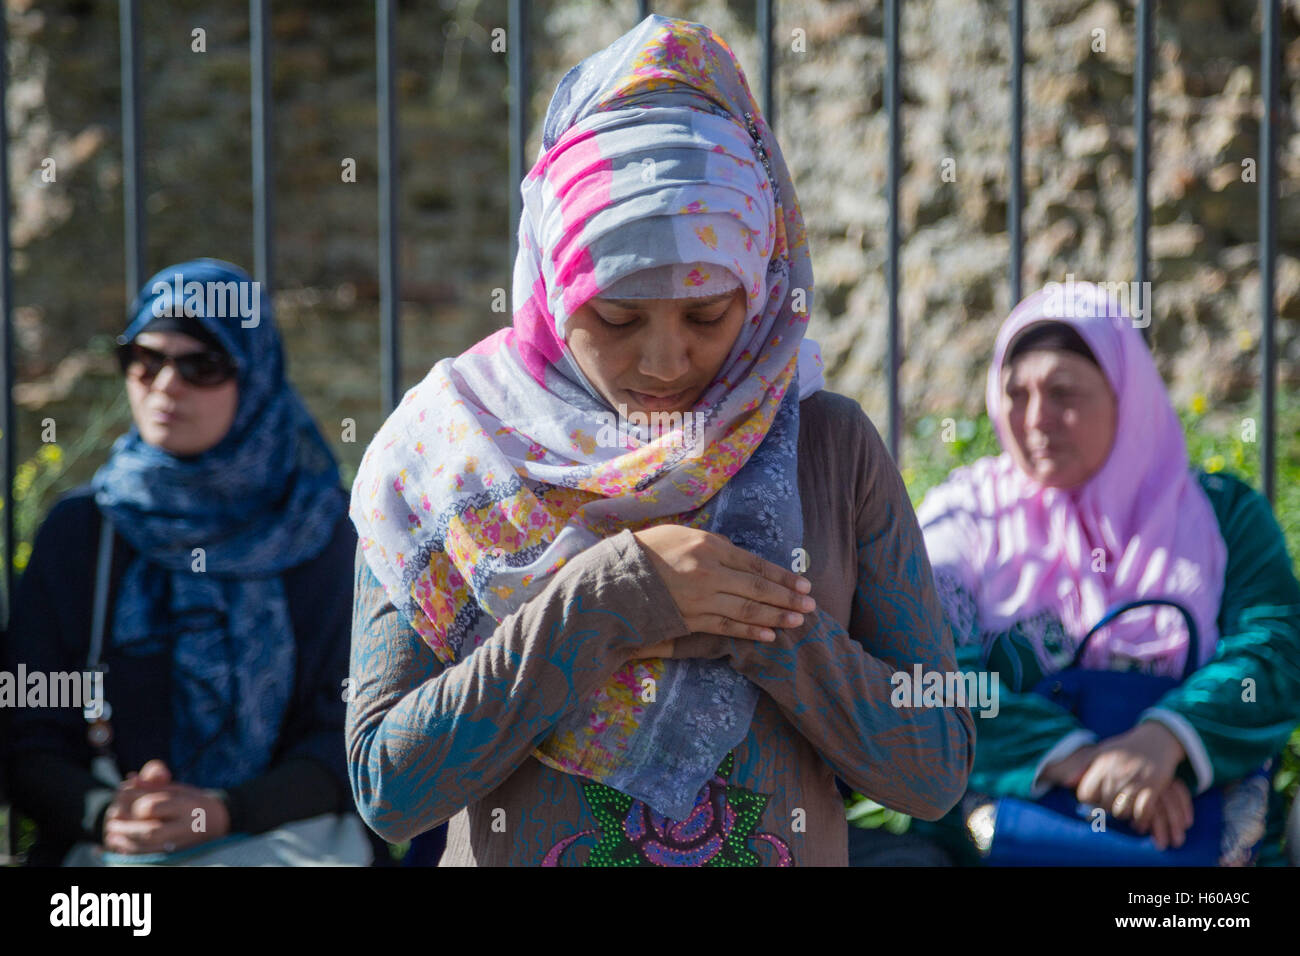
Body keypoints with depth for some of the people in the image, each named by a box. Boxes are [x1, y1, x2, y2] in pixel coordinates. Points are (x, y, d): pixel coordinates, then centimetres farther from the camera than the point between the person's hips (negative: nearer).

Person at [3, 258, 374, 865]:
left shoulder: (319, 530, 7)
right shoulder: (78, 530, 10)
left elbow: (345, 744, 2)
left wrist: (223, 813, -15)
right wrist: (103, 814, -15)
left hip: (285, 836, 0)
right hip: (110, 850, 0)